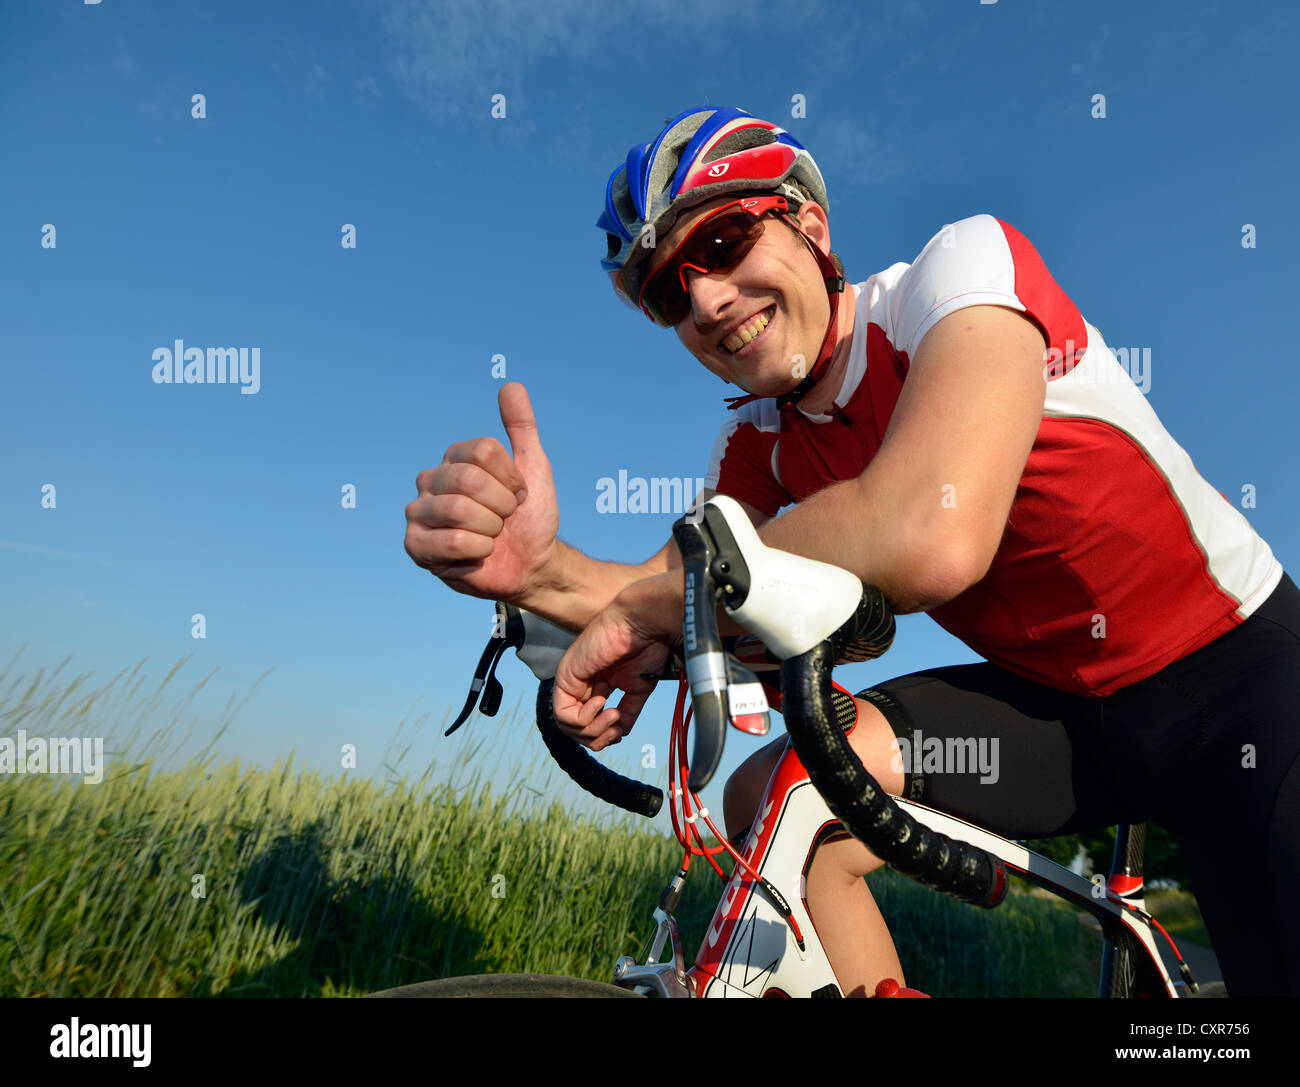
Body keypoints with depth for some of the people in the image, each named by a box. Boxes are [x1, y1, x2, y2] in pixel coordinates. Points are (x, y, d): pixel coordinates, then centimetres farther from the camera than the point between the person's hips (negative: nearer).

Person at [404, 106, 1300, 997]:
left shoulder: (966, 259, -21)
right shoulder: (759, 445, -3)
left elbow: (931, 539, -38)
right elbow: (670, 617, -13)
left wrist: (646, 600, -28)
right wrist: (543, 570, -34)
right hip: (1054, 701, 3)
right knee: (775, 801, -16)